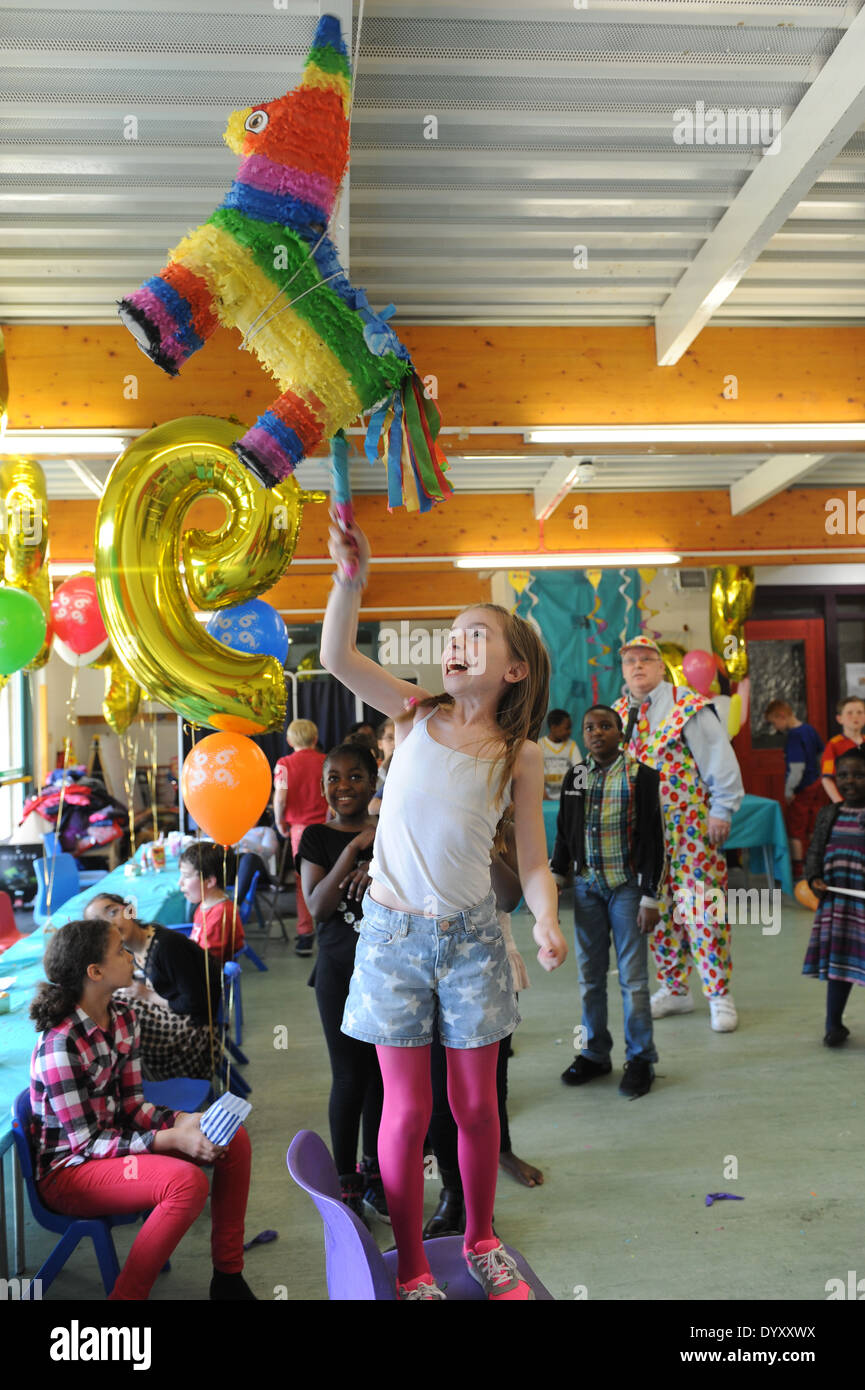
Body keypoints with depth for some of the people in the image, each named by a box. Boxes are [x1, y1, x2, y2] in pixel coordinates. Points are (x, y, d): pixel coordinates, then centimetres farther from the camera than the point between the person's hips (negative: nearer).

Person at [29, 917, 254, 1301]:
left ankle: (228, 1276, 10)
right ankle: (127, 1294, -14)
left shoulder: (124, 1018, -1)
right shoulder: (60, 1046, -27)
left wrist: (183, 1121, -15)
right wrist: (172, 1139, -28)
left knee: (235, 1140, -1)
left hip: (113, 1138, 9)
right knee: (187, 1182, -31)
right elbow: (86, 1142, -23)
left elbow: (132, 1105, 3)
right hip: (67, 1171, -9)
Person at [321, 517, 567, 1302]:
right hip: (394, 930, -1)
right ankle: (412, 1271, 25)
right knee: (408, 1111, 6)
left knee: (476, 1105, 14)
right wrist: (352, 574, -28)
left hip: (472, 935, 1)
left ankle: (481, 1241, 39)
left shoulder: (521, 755, -2)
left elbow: (532, 862, -1)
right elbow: (338, 658, -15)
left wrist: (548, 925, -19)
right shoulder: (418, 713, -2)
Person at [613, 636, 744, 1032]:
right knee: (657, 911, 12)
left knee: (701, 910, -5)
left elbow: (720, 759, -8)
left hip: (690, 828, -5)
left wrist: (720, 810, -11)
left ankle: (720, 996, 9)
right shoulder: (616, 714, 9)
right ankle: (674, 990, 26)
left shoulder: (688, 706, -8)